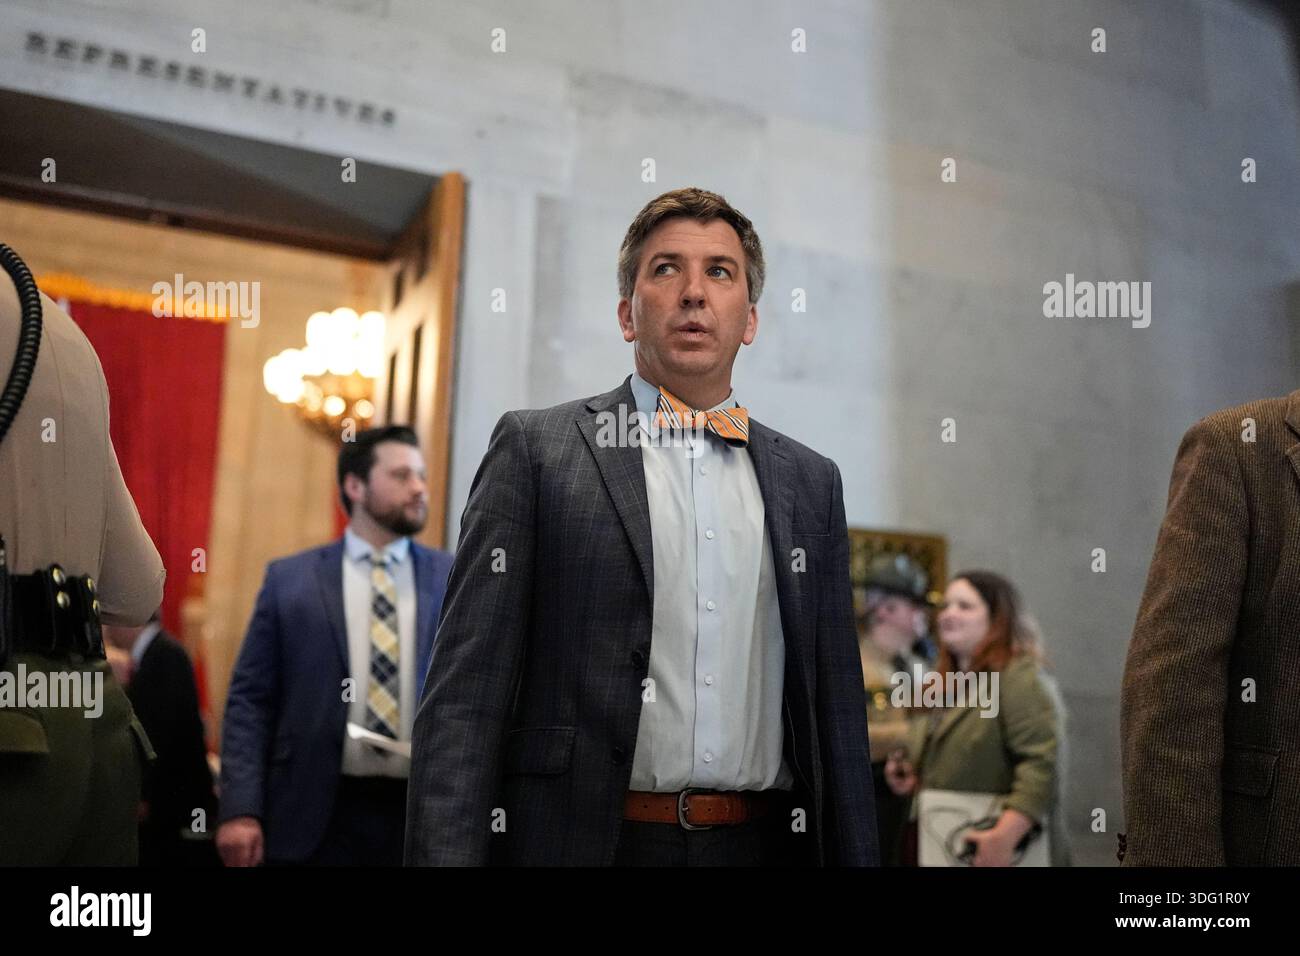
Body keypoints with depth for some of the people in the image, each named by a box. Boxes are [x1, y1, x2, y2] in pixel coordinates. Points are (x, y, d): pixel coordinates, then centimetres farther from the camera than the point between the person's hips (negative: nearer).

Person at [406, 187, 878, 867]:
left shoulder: (810, 482, 10)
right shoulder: (535, 448, -1)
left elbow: (836, 708, 10)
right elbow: (465, 694, -6)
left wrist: (855, 853, 4)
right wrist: (446, 852, -15)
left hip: (764, 843, 4)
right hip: (577, 837, -3)